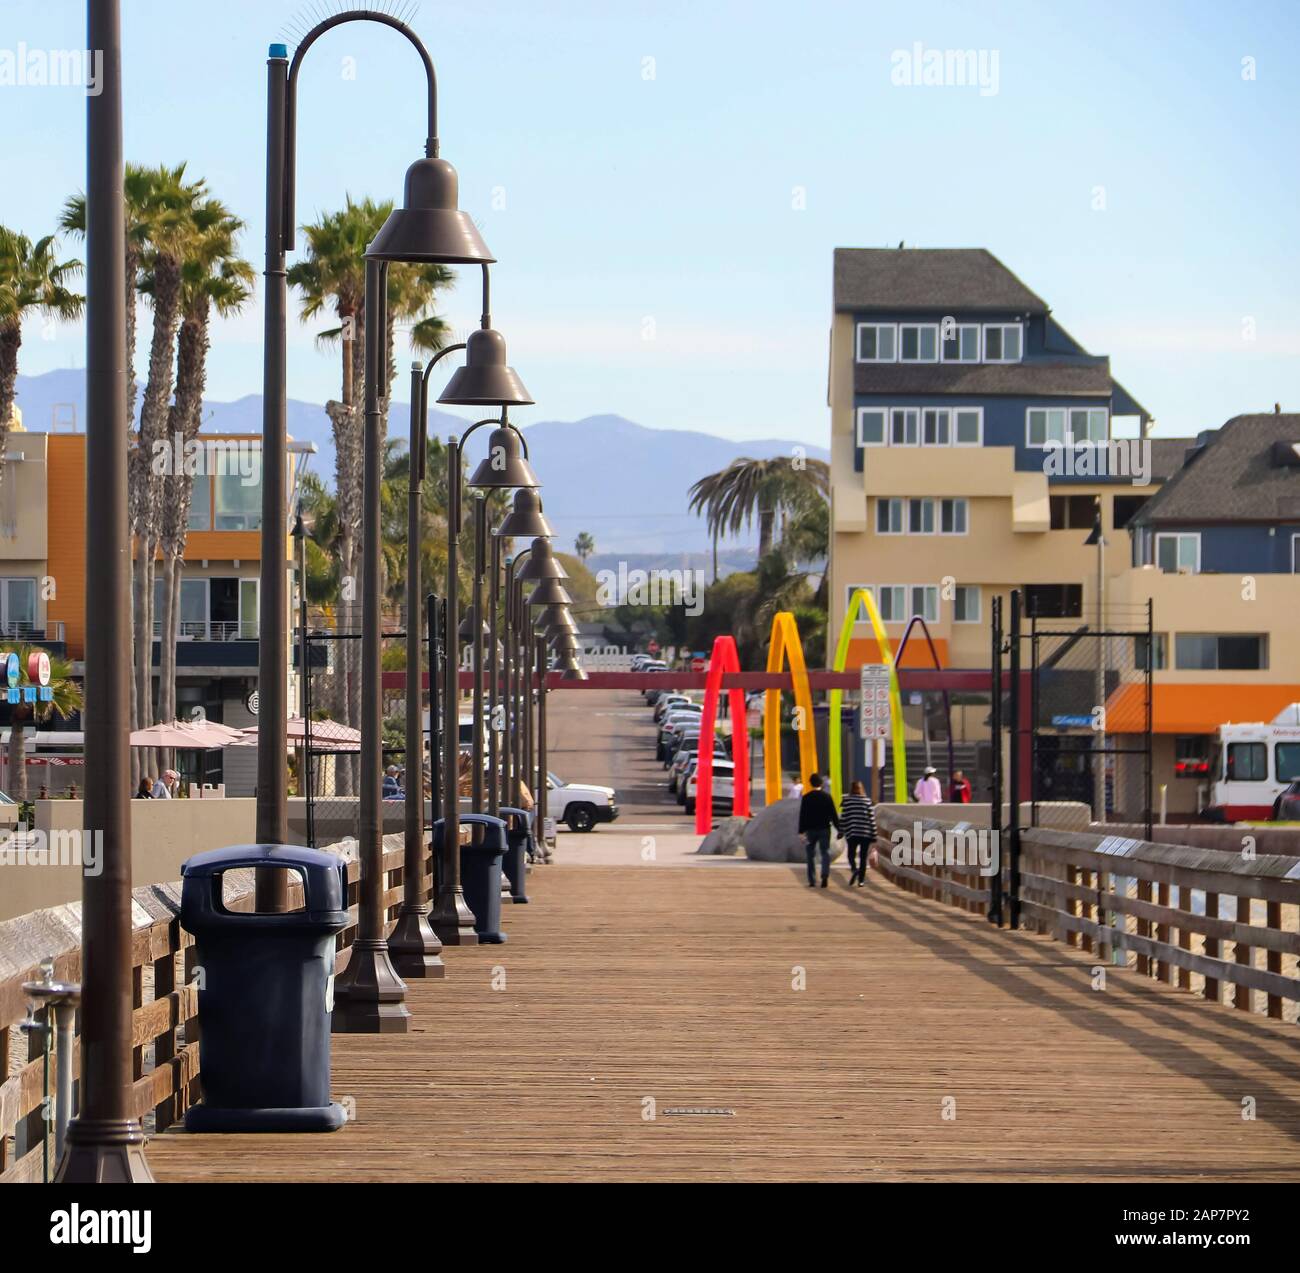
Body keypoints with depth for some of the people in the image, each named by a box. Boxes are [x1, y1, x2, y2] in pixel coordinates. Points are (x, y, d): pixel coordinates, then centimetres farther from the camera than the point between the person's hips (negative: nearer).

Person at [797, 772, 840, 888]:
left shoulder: (806, 798, -4)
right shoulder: (827, 797, -1)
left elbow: (802, 815, -5)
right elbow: (833, 815, 1)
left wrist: (801, 831, -4)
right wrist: (839, 829, 7)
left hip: (810, 830, 0)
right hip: (824, 829, 0)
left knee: (811, 855, 10)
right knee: (825, 853, 3)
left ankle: (812, 880, 10)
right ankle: (825, 875, -20)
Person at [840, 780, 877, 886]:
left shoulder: (846, 801, -1)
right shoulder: (868, 801, 0)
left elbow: (843, 818, -2)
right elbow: (872, 819, -1)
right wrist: (873, 835, 3)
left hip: (852, 833, -1)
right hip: (866, 833, 1)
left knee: (851, 854, 9)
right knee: (863, 857, 6)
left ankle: (854, 869, -19)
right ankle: (861, 880, 3)